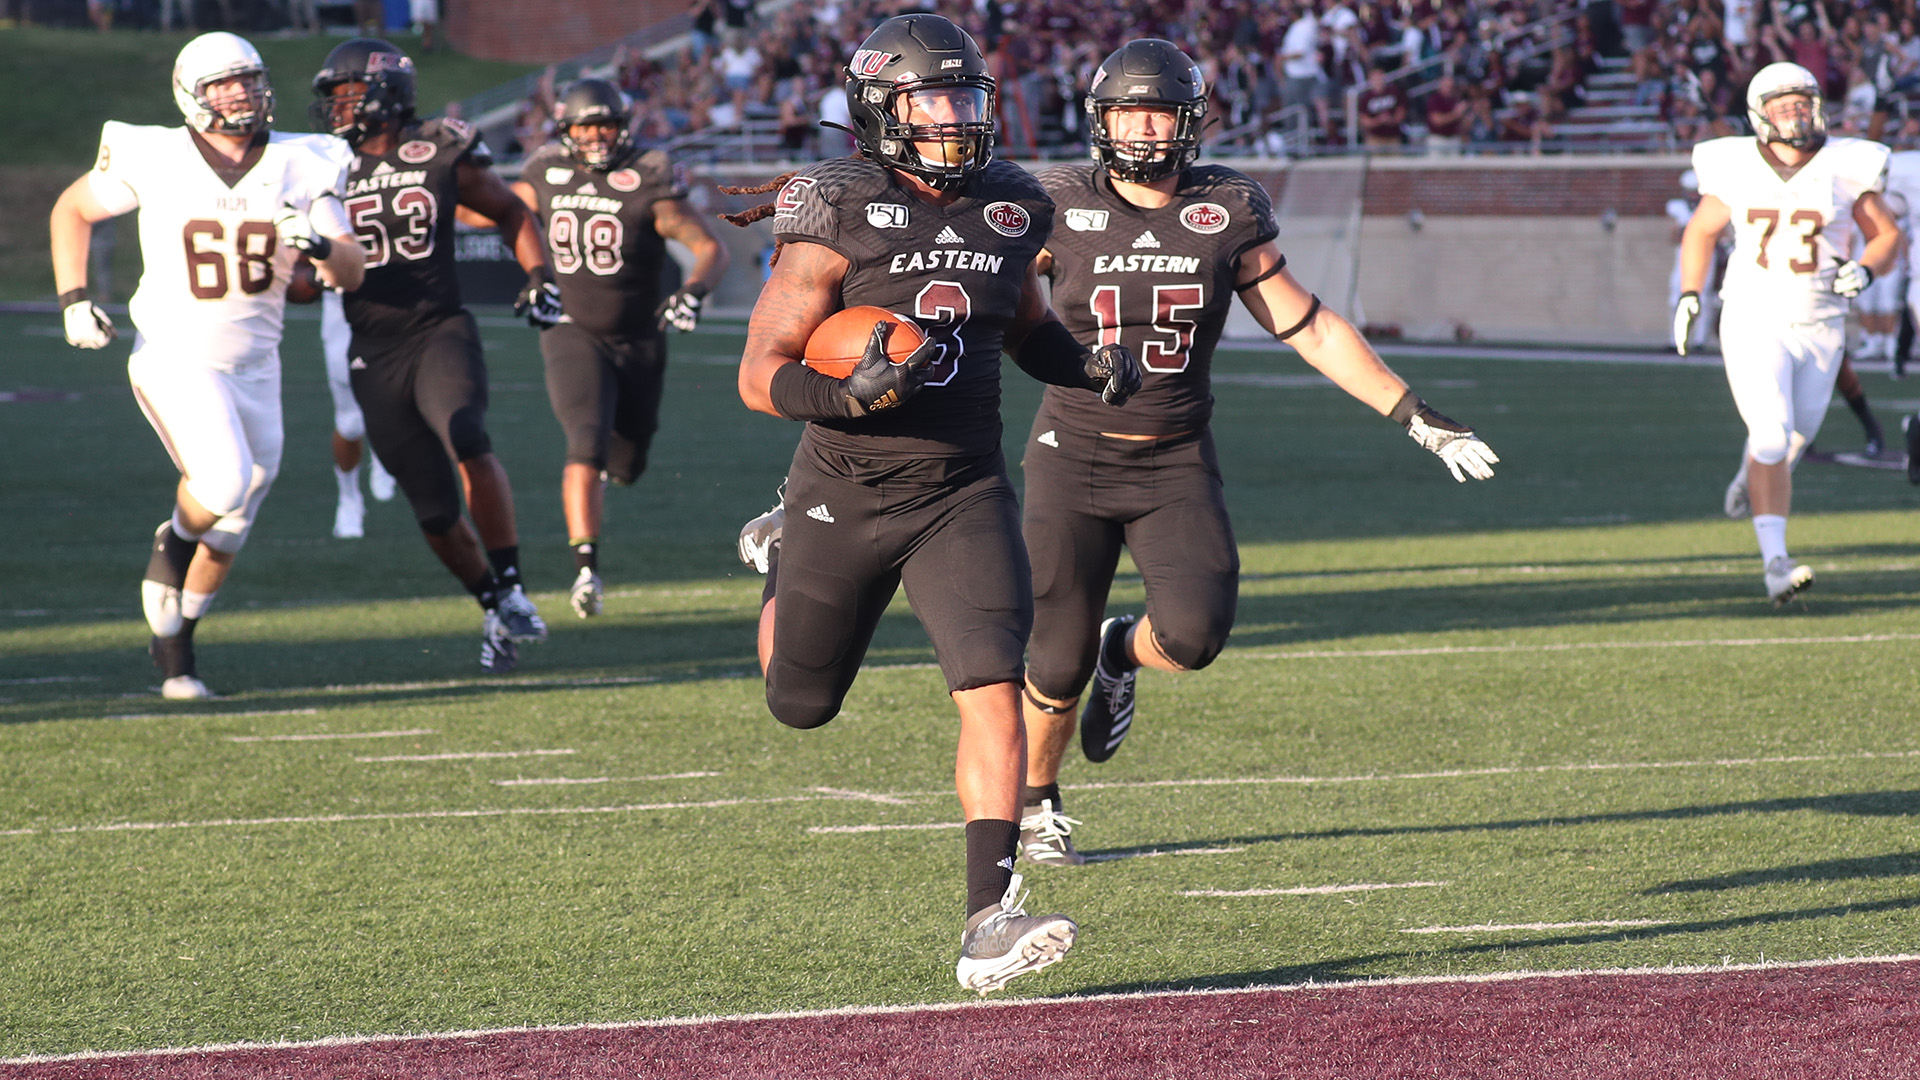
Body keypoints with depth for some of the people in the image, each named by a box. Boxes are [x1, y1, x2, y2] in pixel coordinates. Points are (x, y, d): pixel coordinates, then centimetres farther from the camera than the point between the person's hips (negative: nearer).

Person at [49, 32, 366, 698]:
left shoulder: (300, 168, -2)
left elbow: (351, 274, -3)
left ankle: (175, 644, 29)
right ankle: (175, 540, 8)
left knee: (231, 526, 9)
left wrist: (319, 246, -25)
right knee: (224, 482, -25)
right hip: (174, 357, -4)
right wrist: (73, 300, -3)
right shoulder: (155, 161, -9)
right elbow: (72, 210, 7)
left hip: (254, 363, 4)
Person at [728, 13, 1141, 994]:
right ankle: (783, 559, 53)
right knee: (800, 703, 18)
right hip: (845, 495, -2)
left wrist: (1090, 364, 1)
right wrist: (846, 396, -33)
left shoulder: (1009, 212, 2)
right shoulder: (837, 219, -14)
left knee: (994, 691, -18)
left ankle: (988, 923, -20)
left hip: (964, 492, 2)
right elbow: (761, 377, -14)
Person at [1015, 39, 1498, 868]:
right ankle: (1035, 801, 28)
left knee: (1193, 633, -20)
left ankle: (1124, 652, 18)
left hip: (1176, 465, 1)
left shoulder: (1226, 214, -1)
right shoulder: (1059, 209, -5)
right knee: (1058, 662, -2)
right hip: (1074, 457, -1)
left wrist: (1415, 417, 2)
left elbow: (1309, 328, 5)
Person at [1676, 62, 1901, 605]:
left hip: (1818, 325, 2)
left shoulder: (1844, 169, -5)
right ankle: (1775, 560, -15)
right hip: (1753, 322, -2)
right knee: (1772, 436, -16)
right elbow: (1700, 231, 12)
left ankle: (1753, 476, 52)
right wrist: (1689, 296, 3)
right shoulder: (1737, 171, -4)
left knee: (1797, 433, 15)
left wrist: (1865, 270, -17)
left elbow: (1886, 236, 3)